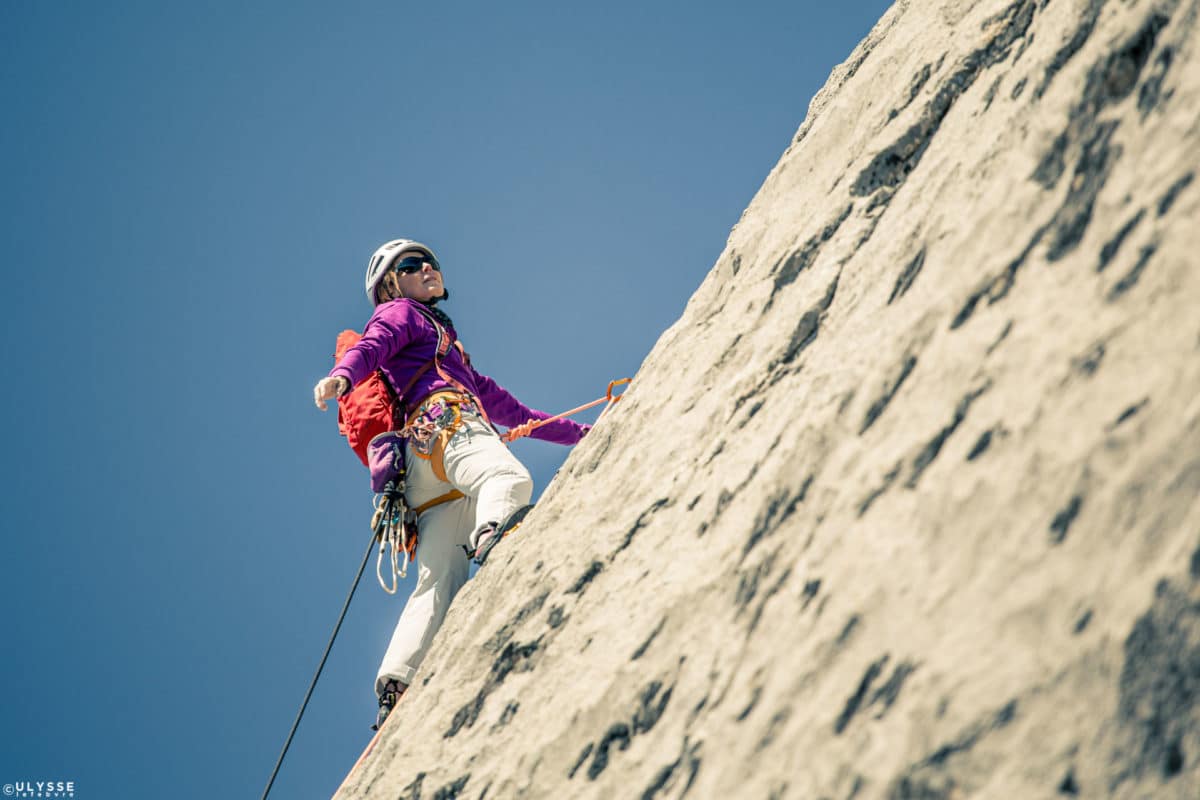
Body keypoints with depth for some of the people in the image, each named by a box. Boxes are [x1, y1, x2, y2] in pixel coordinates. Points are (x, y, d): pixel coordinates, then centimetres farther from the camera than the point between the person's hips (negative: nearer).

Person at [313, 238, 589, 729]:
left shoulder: (451, 354, 46)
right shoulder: (399, 312, 23)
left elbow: (501, 403, 47)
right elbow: (374, 344, -1)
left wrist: (577, 433, 48)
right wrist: (342, 375, -25)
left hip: (427, 476, 7)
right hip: (440, 420, -7)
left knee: (439, 583, -12)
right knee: (508, 477, -37)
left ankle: (395, 688, -26)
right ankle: (492, 533, -68)